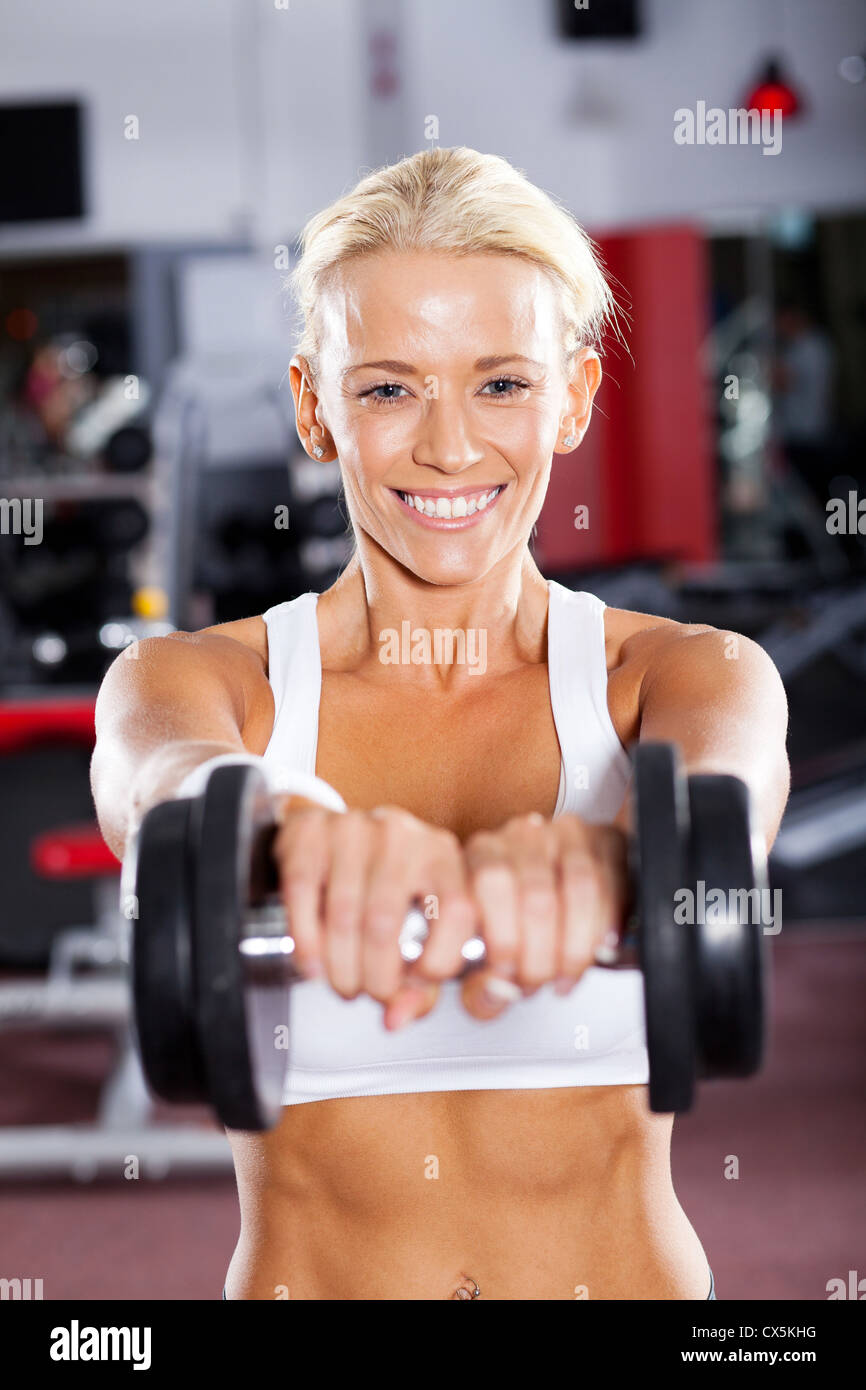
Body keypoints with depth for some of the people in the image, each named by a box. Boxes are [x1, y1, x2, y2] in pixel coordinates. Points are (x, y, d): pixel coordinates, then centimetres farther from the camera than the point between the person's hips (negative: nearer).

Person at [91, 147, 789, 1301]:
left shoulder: (688, 676, -7)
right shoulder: (196, 681, -7)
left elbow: (720, 791, -28)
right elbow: (168, 784, -28)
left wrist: (590, 856, -50)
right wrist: (296, 831, -50)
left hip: (630, 1271, 0)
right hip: (302, 1273, 0)